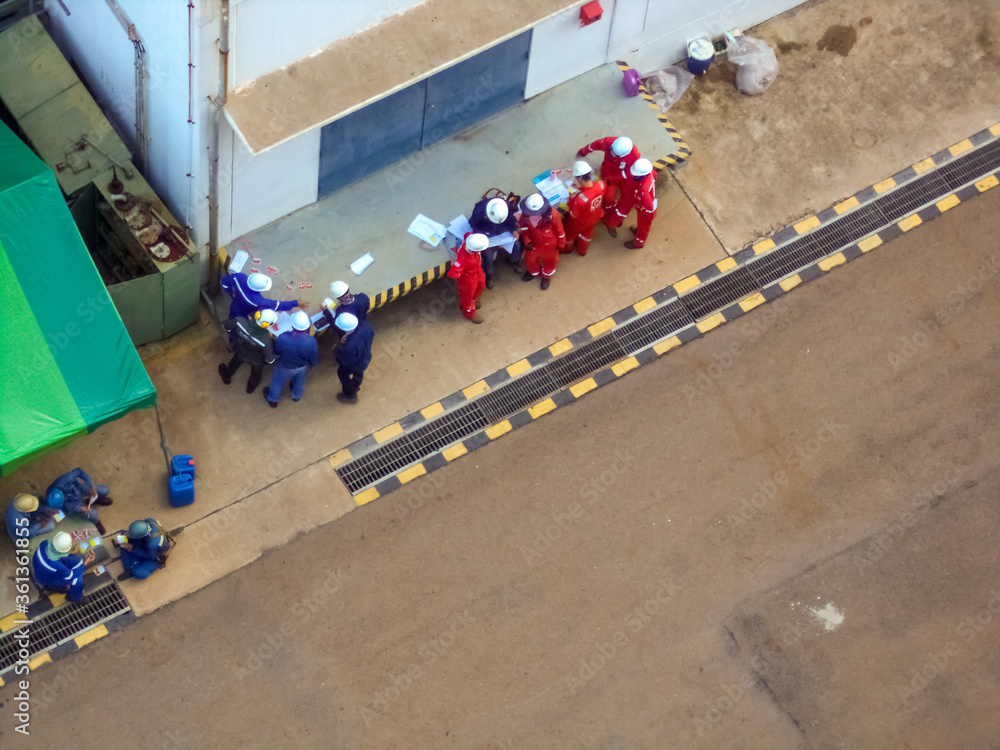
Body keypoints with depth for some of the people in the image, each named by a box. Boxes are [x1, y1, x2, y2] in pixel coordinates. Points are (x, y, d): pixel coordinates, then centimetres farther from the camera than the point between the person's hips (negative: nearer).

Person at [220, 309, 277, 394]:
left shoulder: (240, 321, -40)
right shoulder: (266, 340, -46)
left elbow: (226, 326, -16)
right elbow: (270, 360, -29)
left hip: (241, 352, 2)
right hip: (257, 359, -2)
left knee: (235, 363, 38)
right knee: (255, 373, 35)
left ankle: (227, 377, 68)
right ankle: (252, 386, 66)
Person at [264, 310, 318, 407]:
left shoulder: (283, 338, -43)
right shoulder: (311, 341, -39)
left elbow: (276, 351, -19)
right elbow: (314, 357, -18)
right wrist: (313, 364, 6)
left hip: (285, 367, -1)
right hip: (303, 367, 1)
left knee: (278, 381, 31)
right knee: (299, 381, 36)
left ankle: (273, 399, 58)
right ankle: (297, 395, 66)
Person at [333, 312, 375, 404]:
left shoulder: (350, 346, -49)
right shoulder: (365, 325, -32)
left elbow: (347, 361, -29)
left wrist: (337, 351, -13)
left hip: (355, 364, -5)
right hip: (366, 357, 5)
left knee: (342, 373, 28)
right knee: (358, 372, 37)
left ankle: (350, 396, 53)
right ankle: (356, 386, 70)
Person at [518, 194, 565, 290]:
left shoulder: (552, 214, -39)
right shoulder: (525, 214, -31)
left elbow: (559, 230, -20)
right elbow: (524, 227, -8)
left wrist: (561, 244, -6)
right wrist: (526, 241, -20)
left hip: (549, 244, -3)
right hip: (533, 243, 3)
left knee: (549, 261, 28)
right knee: (530, 259, 30)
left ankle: (547, 276, 62)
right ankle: (533, 272, 66)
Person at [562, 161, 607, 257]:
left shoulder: (580, 198, -48)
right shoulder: (601, 184, -34)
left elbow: (573, 215, -26)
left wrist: (571, 200, -18)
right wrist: (582, 186, -13)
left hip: (579, 222, -4)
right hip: (594, 218, 4)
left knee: (570, 233, 31)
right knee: (587, 233, 36)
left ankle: (567, 248, 62)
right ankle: (582, 250, 65)